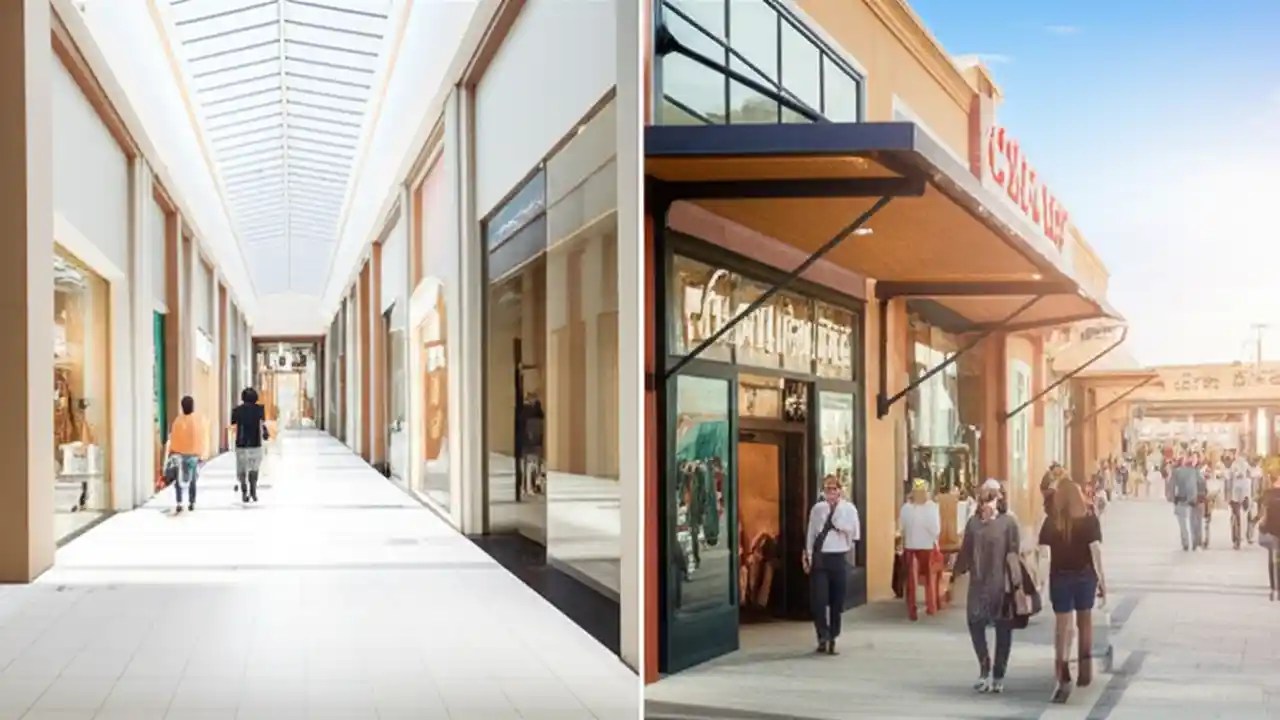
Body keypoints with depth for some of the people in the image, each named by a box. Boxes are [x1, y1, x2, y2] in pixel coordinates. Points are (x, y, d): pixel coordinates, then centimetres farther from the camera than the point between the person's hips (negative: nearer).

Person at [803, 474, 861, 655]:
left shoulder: (848, 508, 0)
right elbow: (811, 533, 8)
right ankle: (823, 636, 9)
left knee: (836, 601, 5)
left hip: (839, 558, -1)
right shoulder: (817, 508, 5)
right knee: (818, 600, -8)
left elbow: (854, 533, -9)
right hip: (819, 558, 1)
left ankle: (832, 639, 18)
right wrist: (808, 556, 3)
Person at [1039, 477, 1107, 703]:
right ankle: (1085, 668, 27)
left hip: (1059, 577, -1)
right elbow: (1095, 550, -10)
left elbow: (1044, 552, -7)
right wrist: (1102, 578, -4)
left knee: (1063, 626, 0)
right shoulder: (1089, 519, -4)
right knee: (1085, 621, 20)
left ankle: (1064, 678, -9)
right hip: (1084, 576, 1)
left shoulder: (1051, 521, -3)